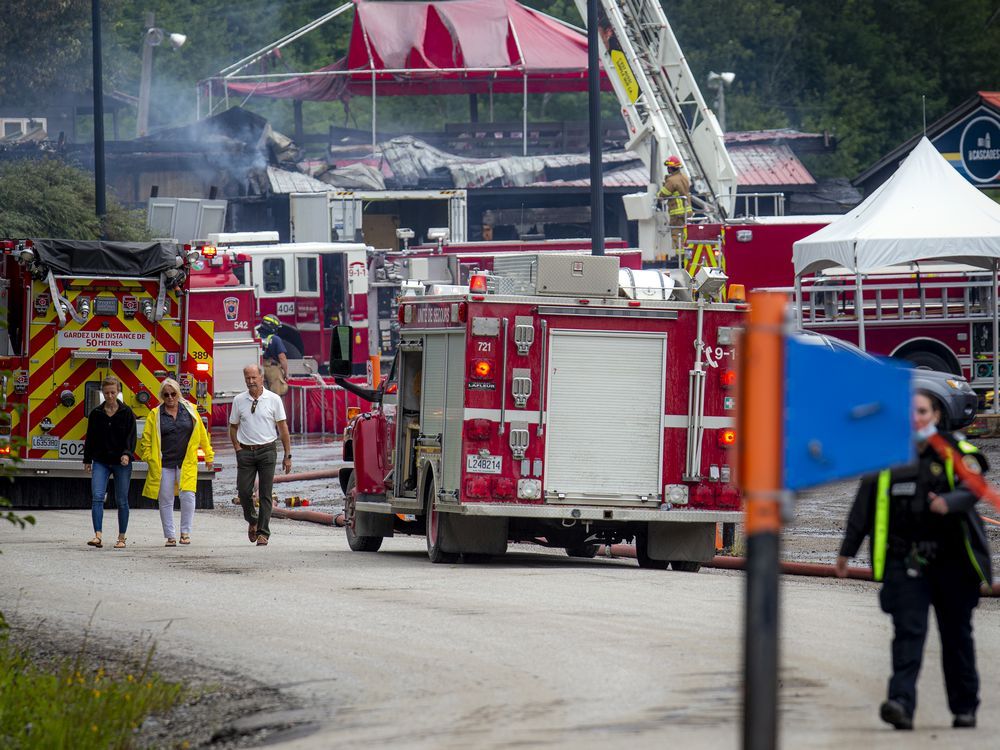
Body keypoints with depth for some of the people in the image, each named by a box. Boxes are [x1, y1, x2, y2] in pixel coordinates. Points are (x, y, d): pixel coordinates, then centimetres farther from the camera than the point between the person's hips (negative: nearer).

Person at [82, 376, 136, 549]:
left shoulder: (126, 413, 0)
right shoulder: (96, 414, 7)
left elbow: (131, 436, -5)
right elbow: (90, 438, 12)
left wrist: (127, 454, -21)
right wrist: (87, 460, 11)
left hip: (121, 463, -1)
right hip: (101, 462, 1)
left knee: (122, 501, 4)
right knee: (97, 497, -14)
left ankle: (121, 538, 14)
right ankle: (98, 536, -20)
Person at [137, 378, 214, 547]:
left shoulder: (189, 410, 5)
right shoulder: (155, 415, 3)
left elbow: (202, 434, 12)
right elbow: (146, 439, 6)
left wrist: (208, 455, 15)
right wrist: (149, 459, -2)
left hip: (186, 463, 0)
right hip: (163, 465, 0)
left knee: (188, 496, -13)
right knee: (165, 501, 3)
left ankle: (186, 532, 0)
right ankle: (170, 536, 12)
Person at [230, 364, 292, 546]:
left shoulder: (273, 399, 0)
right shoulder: (239, 401, 5)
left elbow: (283, 427, 2)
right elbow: (233, 427, 13)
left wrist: (287, 455, -1)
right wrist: (238, 449, -1)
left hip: (267, 450, -2)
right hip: (246, 451, 2)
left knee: (265, 494, -3)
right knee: (244, 491, -1)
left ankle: (263, 532, -1)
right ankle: (252, 521, 25)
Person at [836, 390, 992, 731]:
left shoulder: (954, 451, 2)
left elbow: (972, 488, -16)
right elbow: (865, 505, 13)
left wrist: (949, 503, -37)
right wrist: (847, 550, 14)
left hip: (951, 559, -1)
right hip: (904, 560, 1)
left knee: (956, 635, 9)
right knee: (908, 631, -13)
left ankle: (964, 706, 22)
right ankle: (902, 703, -24)